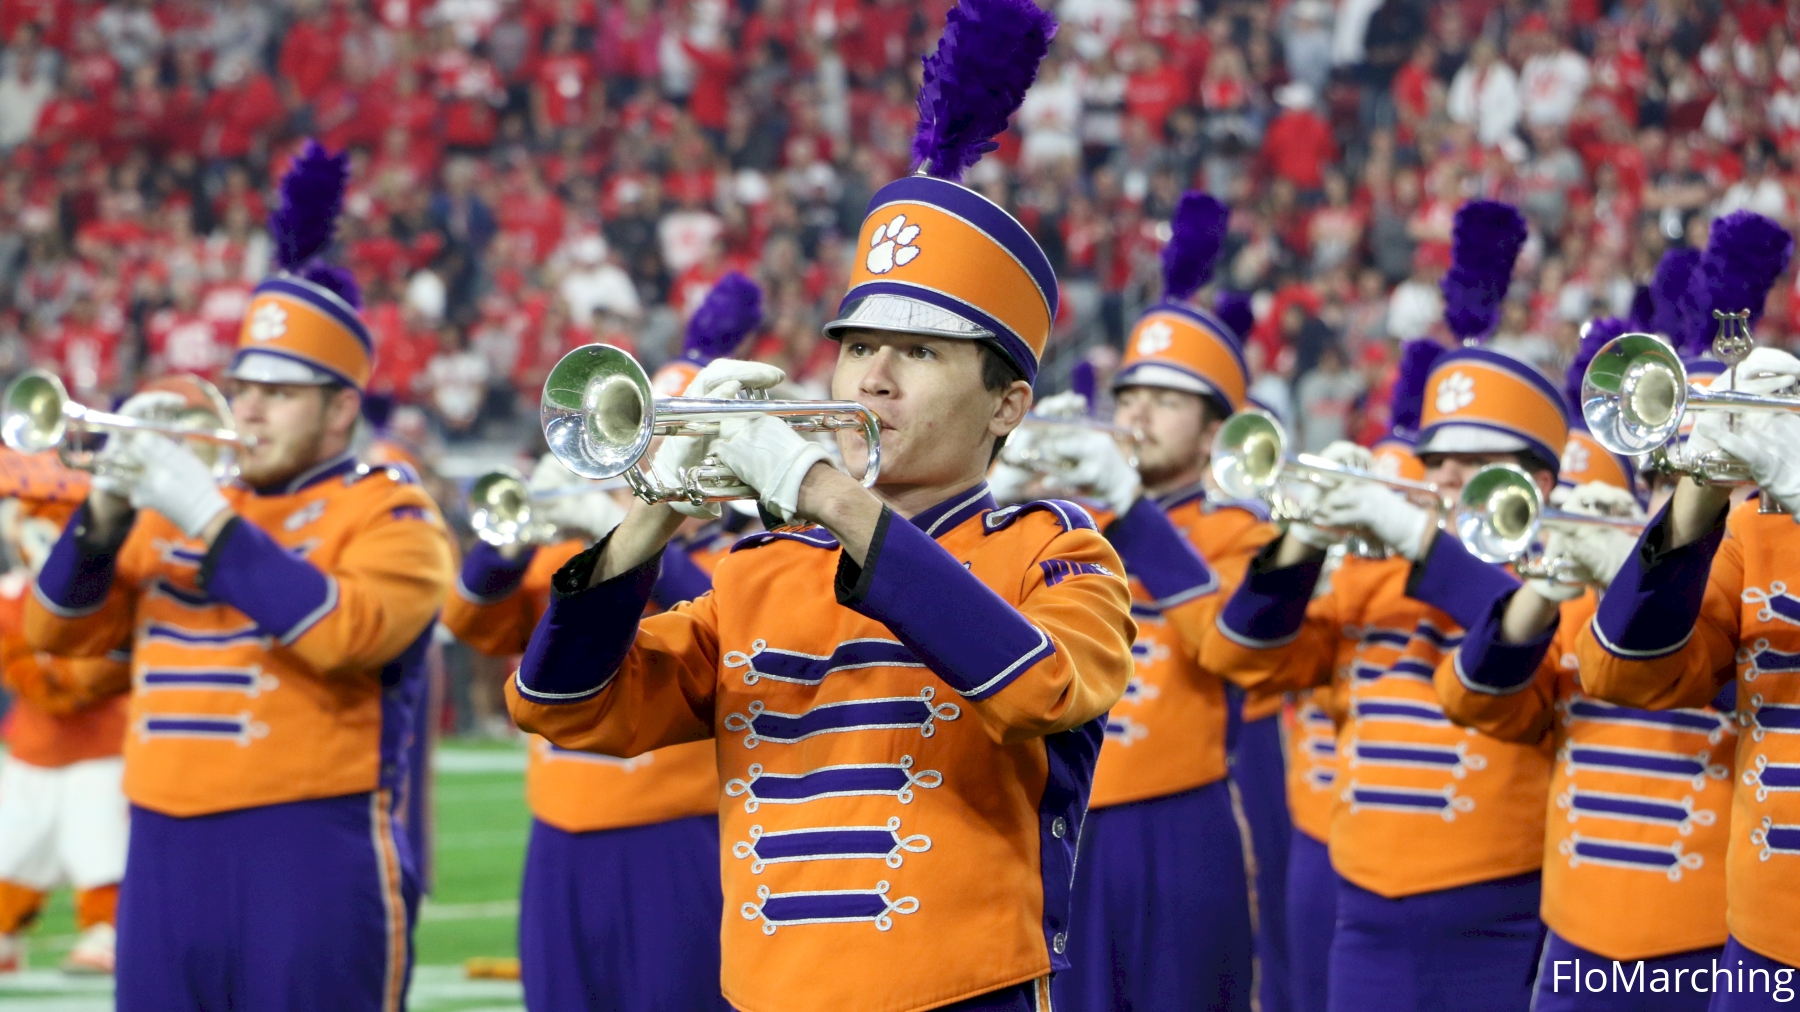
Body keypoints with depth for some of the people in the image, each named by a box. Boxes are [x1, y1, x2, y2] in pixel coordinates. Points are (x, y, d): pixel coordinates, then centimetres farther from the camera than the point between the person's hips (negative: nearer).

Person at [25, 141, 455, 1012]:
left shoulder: (389, 516, 0)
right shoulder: (175, 509, 19)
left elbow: (348, 633, -19)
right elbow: (59, 632, 14)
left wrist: (210, 520, -18)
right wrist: (110, 506, -2)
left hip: (311, 858, -6)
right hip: (165, 859, 6)